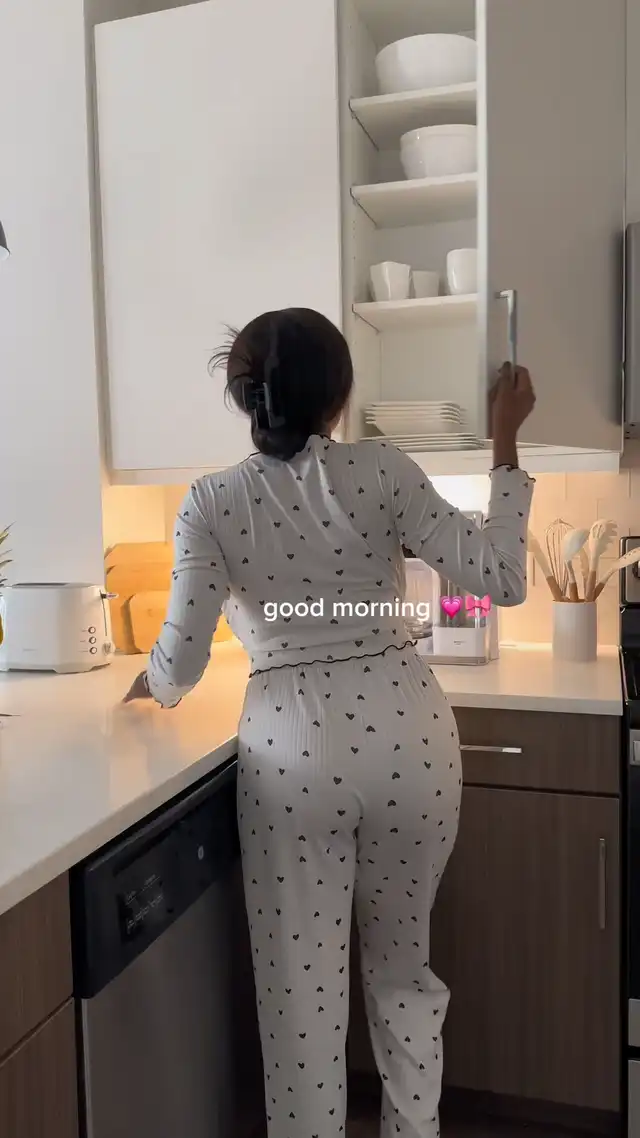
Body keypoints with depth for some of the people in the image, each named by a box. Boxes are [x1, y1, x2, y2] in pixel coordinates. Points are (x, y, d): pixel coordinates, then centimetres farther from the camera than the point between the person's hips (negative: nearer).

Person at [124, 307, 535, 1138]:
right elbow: (500, 581, -7)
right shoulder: (382, 471, -5)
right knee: (403, 962, 24)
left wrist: (147, 685, 17)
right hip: (411, 741, 2)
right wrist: (505, 446, 2)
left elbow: (179, 668, -7)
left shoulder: (212, 503, -5)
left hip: (294, 755, -2)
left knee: (302, 985, 15)